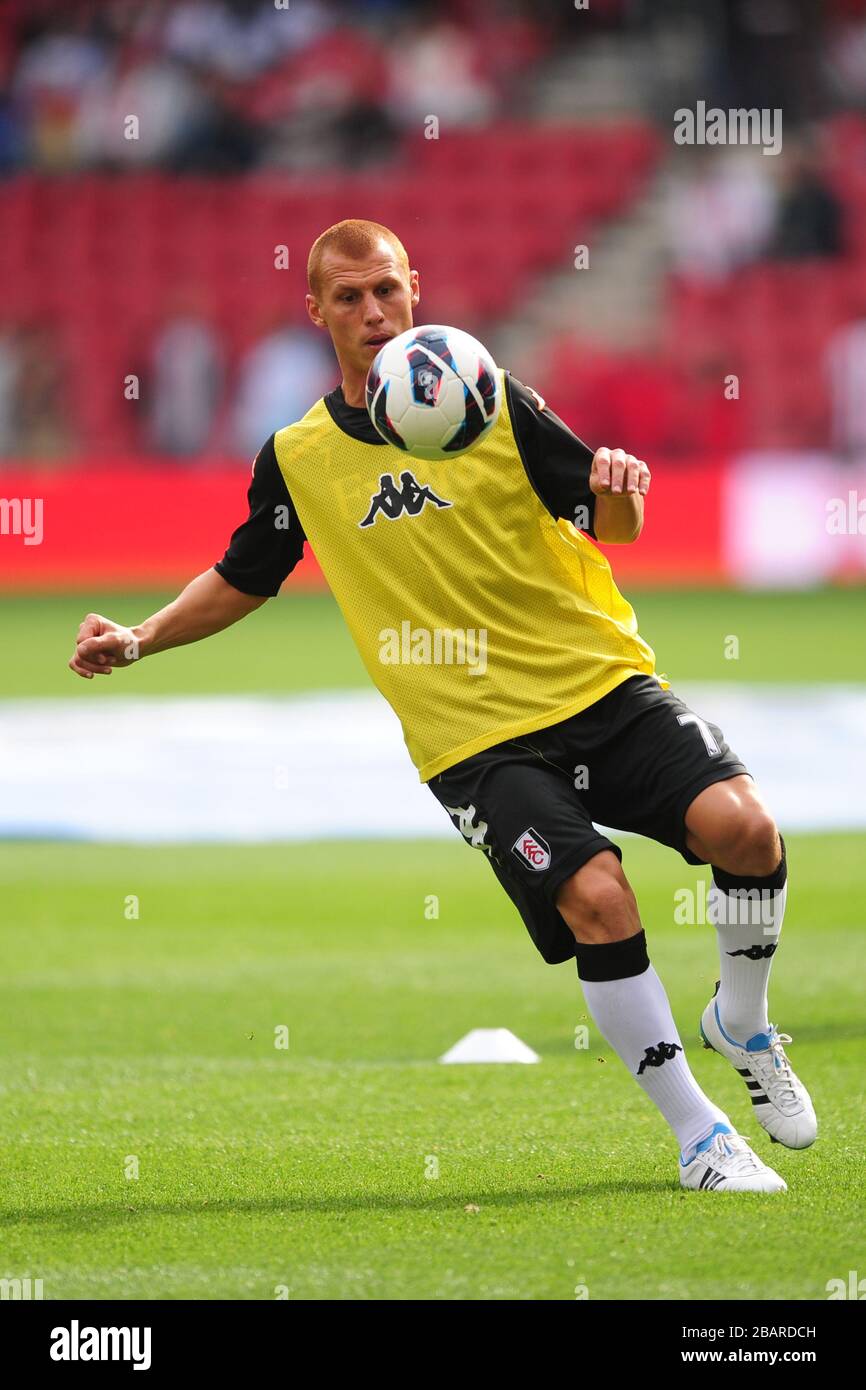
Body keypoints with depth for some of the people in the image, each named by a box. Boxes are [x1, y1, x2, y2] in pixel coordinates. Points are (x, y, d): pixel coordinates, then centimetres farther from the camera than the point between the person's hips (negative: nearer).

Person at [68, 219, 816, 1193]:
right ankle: (697, 1136, -10)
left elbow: (612, 524, 4)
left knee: (742, 827, -20)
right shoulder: (298, 458, 5)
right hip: (474, 737, -1)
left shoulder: (492, 401, 2)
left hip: (600, 677, 1)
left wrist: (622, 490, -19)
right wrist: (139, 640, 8)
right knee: (595, 896, -23)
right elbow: (242, 580, 22)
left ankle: (741, 1022, 10)